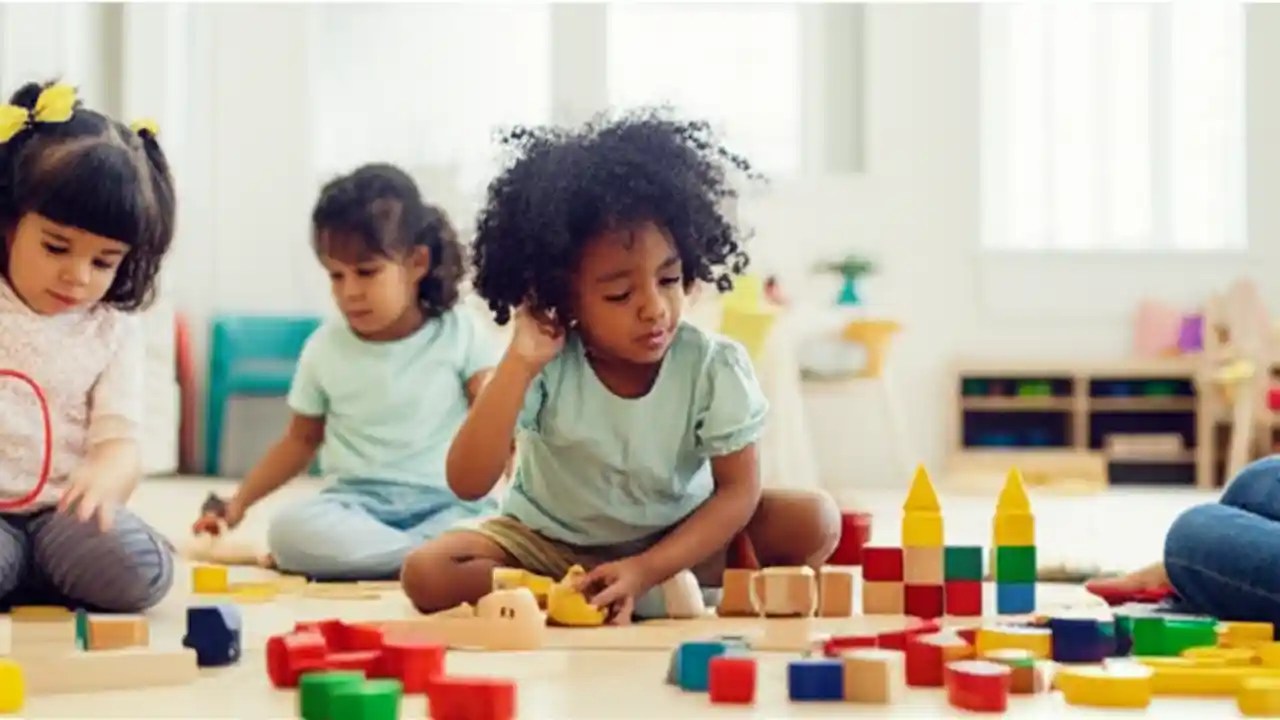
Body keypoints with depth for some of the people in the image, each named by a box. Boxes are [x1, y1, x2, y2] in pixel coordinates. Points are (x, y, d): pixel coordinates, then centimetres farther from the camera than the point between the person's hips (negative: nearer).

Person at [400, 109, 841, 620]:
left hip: (680, 540, -1)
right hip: (551, 544, 1)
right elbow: (468, 483, -28)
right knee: (428, 574, -26)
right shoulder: (546, 369, -21)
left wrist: (645, 570, -29)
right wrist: (517, 363, -36)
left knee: (814, 522, -22)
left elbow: (738, 491, -17)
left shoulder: (713, 366, -20)